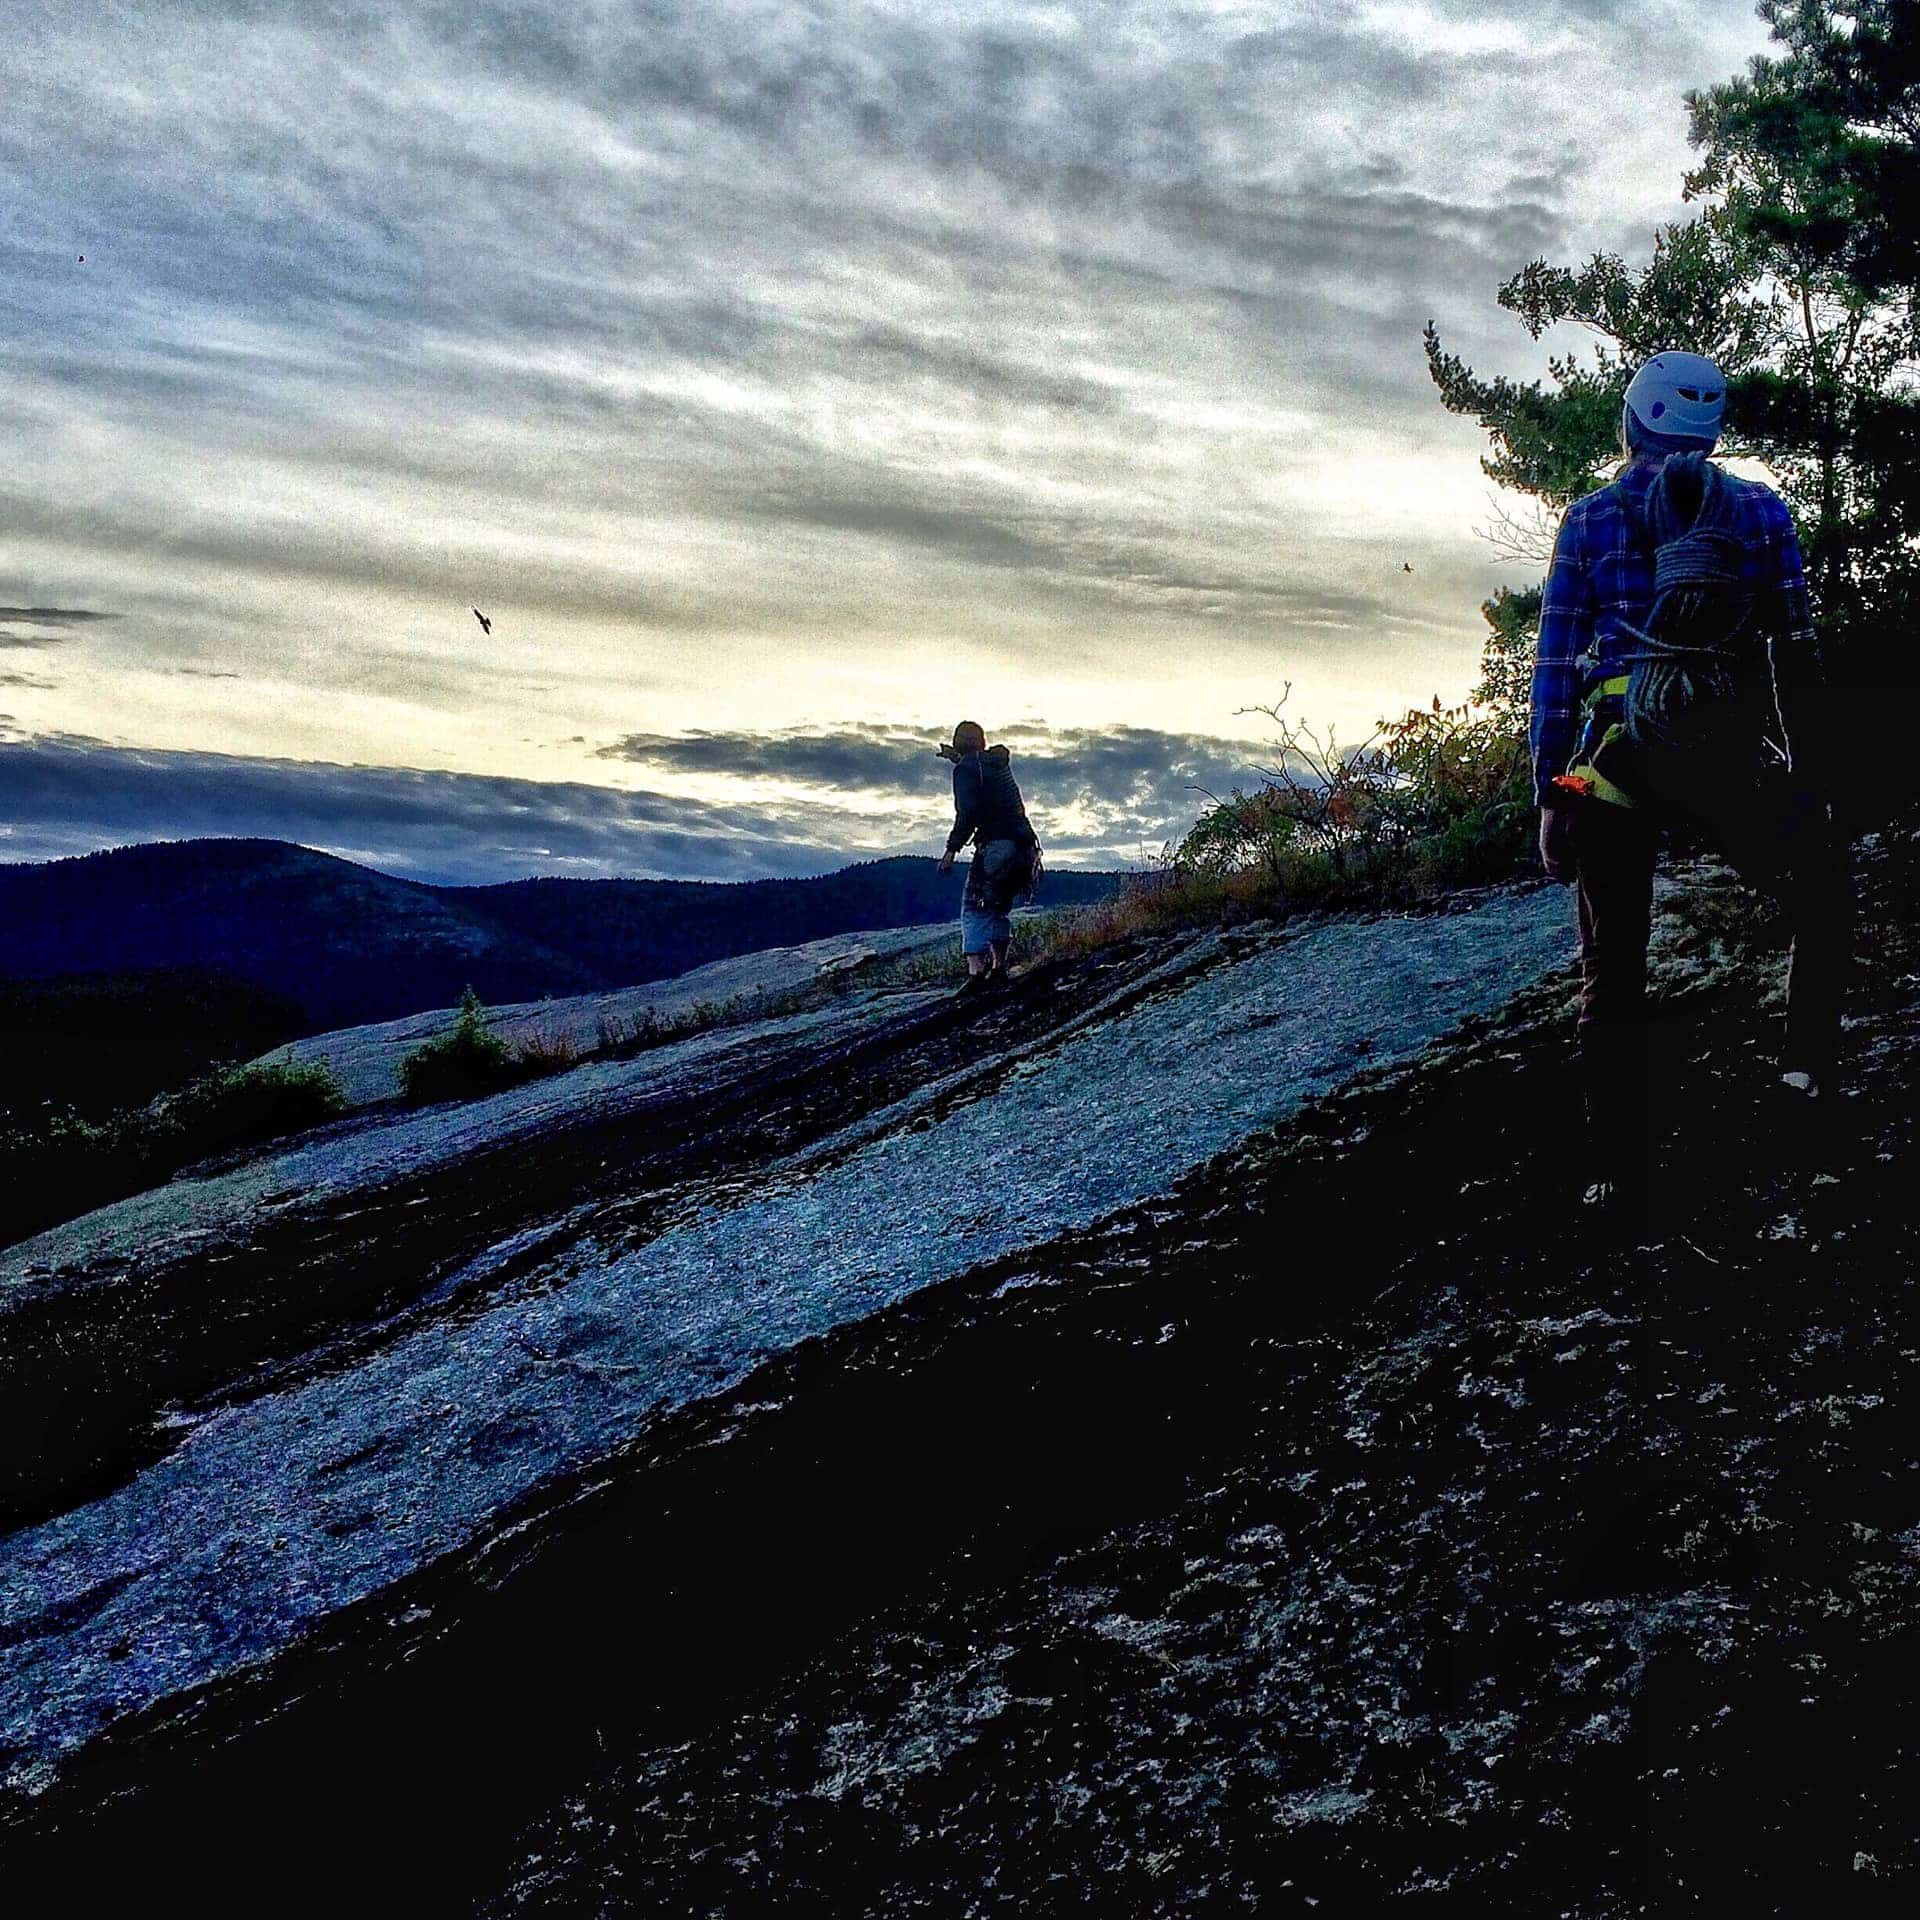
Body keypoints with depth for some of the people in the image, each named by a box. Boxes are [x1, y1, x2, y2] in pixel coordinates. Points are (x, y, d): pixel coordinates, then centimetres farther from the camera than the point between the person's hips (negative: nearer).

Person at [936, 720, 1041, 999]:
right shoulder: (1000, 762, 18)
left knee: (974, 910, -6)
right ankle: (998, 969, 20)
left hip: (995, 845, -7)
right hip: (1024, 846, 7)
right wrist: (957, 758, 54)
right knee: (999, 908, 20)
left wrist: (952, 848, -16)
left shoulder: (966, 768, -5)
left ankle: (976, 972, -20)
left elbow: (967, 813, -18)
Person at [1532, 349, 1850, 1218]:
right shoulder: (1760, 510, 10)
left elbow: (1554, 665, 3)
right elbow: (1797, 654, 5)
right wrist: (1810, 775, 8)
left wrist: (1548, 796, 5)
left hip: (1614, 753, 0)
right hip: (1730, 750, 0)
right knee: (1824, 903, 22)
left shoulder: (1588, 519, 7)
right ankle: (1807, 1066, 2)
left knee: (1612, 974, 7)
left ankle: (1618, 1177, 5)